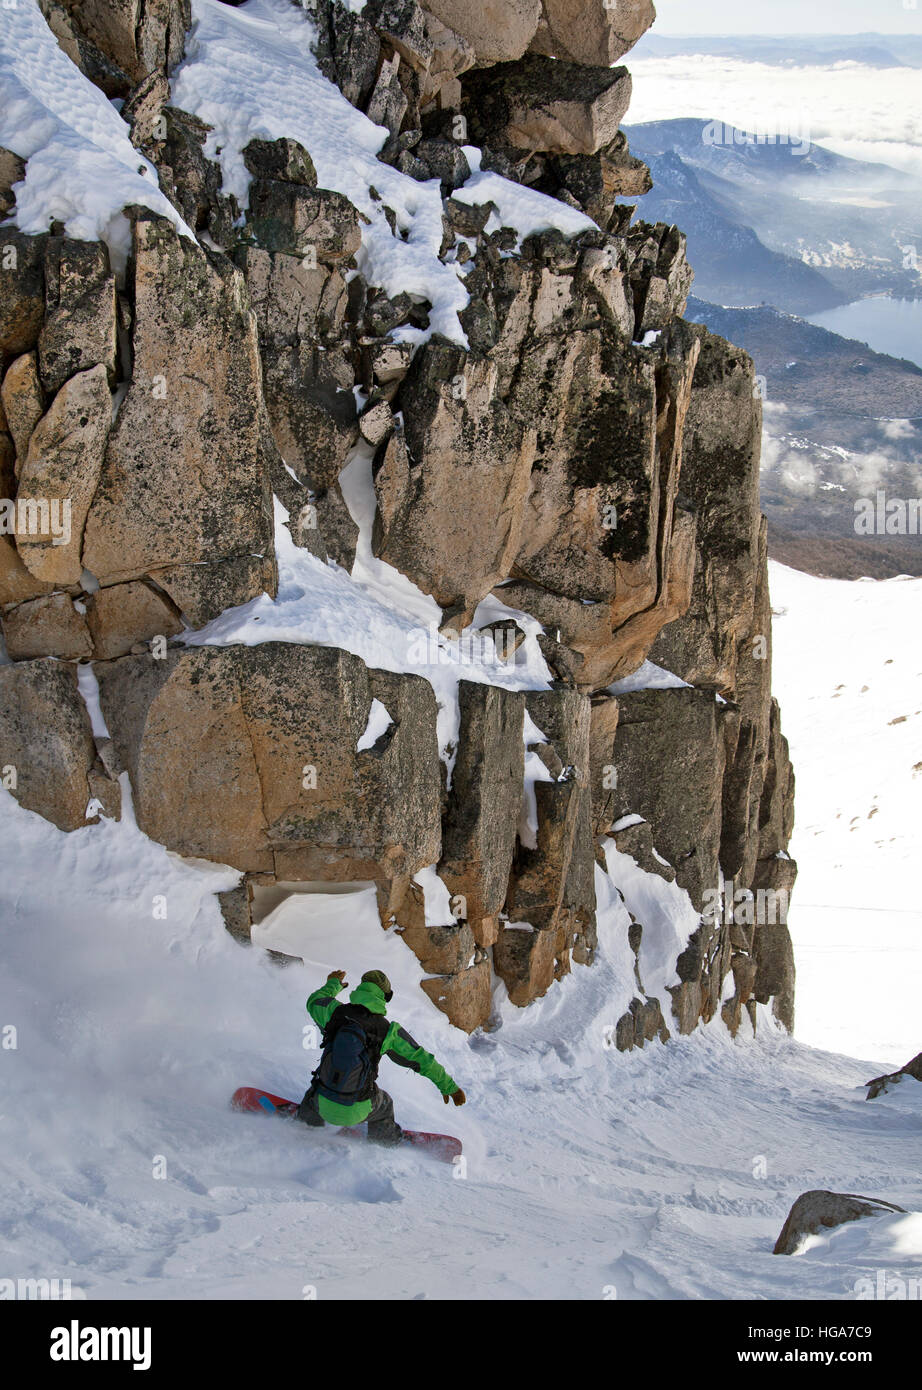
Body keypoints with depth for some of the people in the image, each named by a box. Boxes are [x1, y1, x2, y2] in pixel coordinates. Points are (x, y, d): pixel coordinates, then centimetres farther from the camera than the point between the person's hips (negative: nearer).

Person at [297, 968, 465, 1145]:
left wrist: (333, 985, 36)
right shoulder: (388, 1030, -14)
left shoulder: (335, 1011, -9)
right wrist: (449, 1086, 6)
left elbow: (314, 1002, 16)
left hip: (324, 1105, 1)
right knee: (384, 1104, 33)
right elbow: (421, 1059, -5)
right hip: (356, 1111, -1)